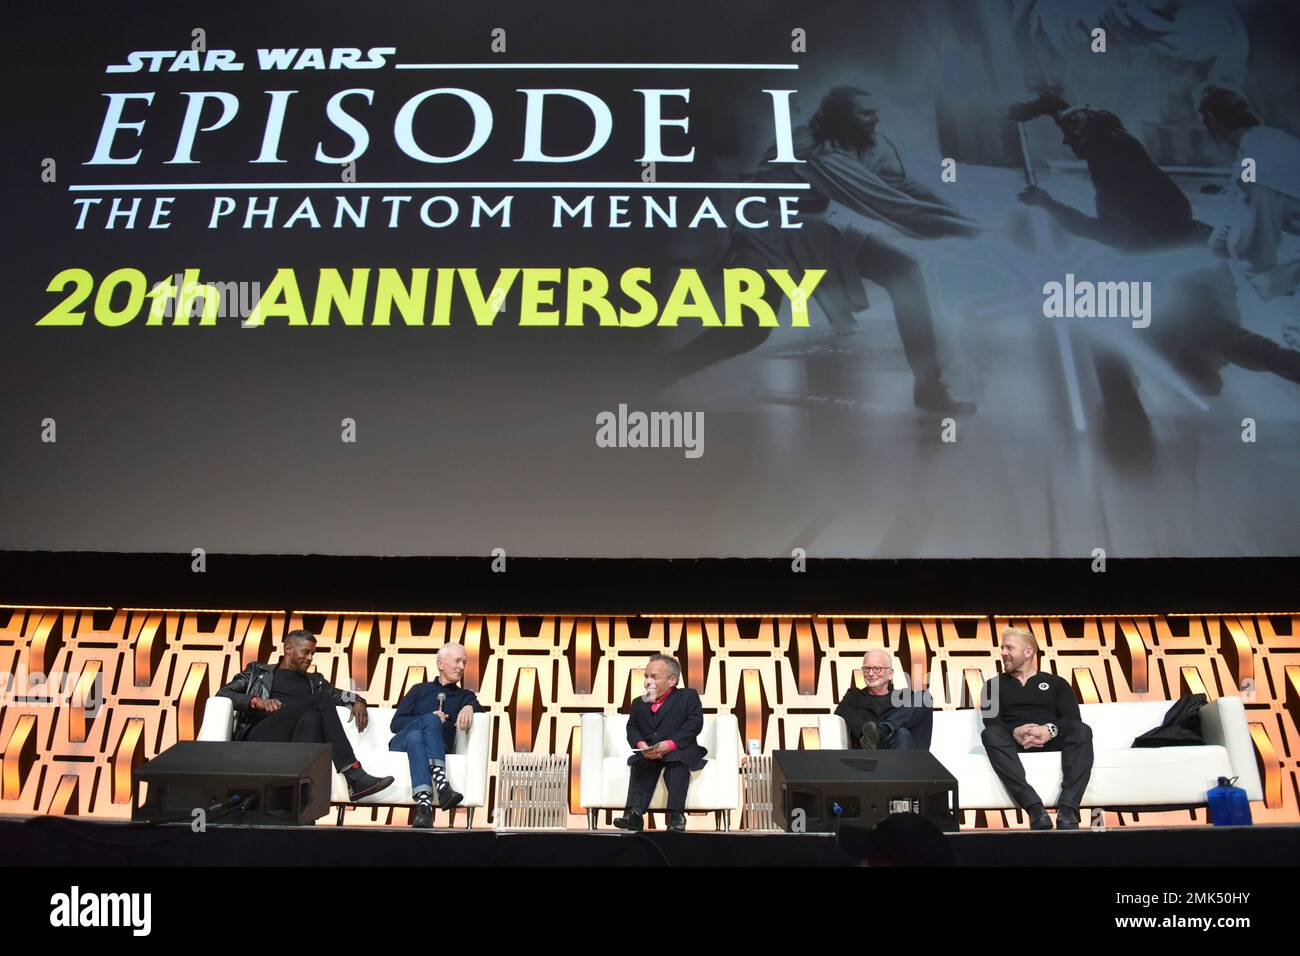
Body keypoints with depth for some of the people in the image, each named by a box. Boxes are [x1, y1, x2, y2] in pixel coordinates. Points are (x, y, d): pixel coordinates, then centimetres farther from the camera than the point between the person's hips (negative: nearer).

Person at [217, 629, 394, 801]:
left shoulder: (315, 682, 34)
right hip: (259, 740, -3)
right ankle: (354, 776, -36)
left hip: (295, 747, 3)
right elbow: (223, 693, 14)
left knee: (312, 718, -34)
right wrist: (256, 701, -6)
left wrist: (358, 701, 3)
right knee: (320, 699, -24)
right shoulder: (258, 671, 25)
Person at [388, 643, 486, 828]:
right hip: (401, 744, 0)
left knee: (431, 721, -34)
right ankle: (441, 782, -55)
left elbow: (479, 709, 2)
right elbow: (395, 723, 12)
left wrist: (469, 707, -21)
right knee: (431, 719, -33)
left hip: (436, 750, 0)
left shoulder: (464, 696, 27)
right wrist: (429, 719, -4)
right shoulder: (420, 690, 26)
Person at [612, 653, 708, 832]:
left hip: (678, 751, -3)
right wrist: (641, 744, -12)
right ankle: (634, 814, -44)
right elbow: (632, 727, 12)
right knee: (640, 763, -29)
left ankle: (676, 815, -41)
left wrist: (670, 744, -19)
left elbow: (694, 723, -5)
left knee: (677, 760, -36)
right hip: (648, 753, 3)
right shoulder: (639, 703, 25)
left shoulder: (688, 696, 10)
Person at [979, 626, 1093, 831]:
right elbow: (991, 721, 5)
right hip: (1015, 741, 0)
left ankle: (1067, 809, -42)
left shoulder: (1056, 683, 23)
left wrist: (1050, 730, -18)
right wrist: (1015, 732, -18)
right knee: (991, 735, -34)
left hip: (1052, 740, 0)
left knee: (1082, 730, -31)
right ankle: (1034, 807, -46)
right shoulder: (994, 685, 24)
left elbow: (1073, 719, 5)